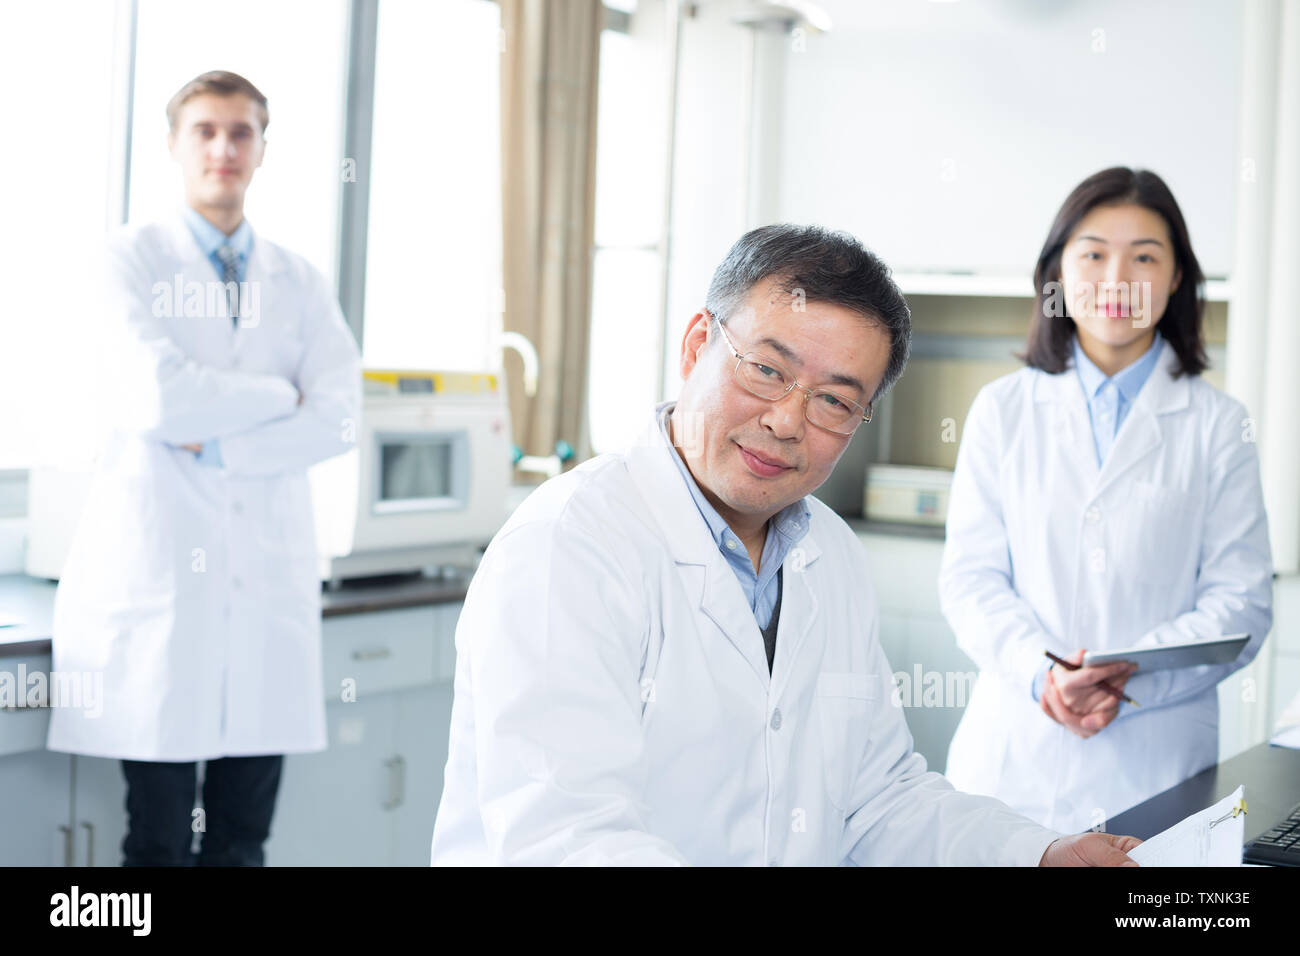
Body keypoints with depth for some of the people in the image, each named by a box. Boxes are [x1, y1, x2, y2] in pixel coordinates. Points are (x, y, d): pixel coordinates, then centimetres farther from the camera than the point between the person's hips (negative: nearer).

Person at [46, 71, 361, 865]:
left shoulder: (301, 282, 13)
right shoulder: (133, 259, 3)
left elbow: (340, 418, -1)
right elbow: (156, 398, -14)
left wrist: (215, 446, -10)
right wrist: (281, 394, -3)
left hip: (269, 582, 3)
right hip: (160, 575, -3)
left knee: (243, 838, 7)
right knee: (160, 839, 0)